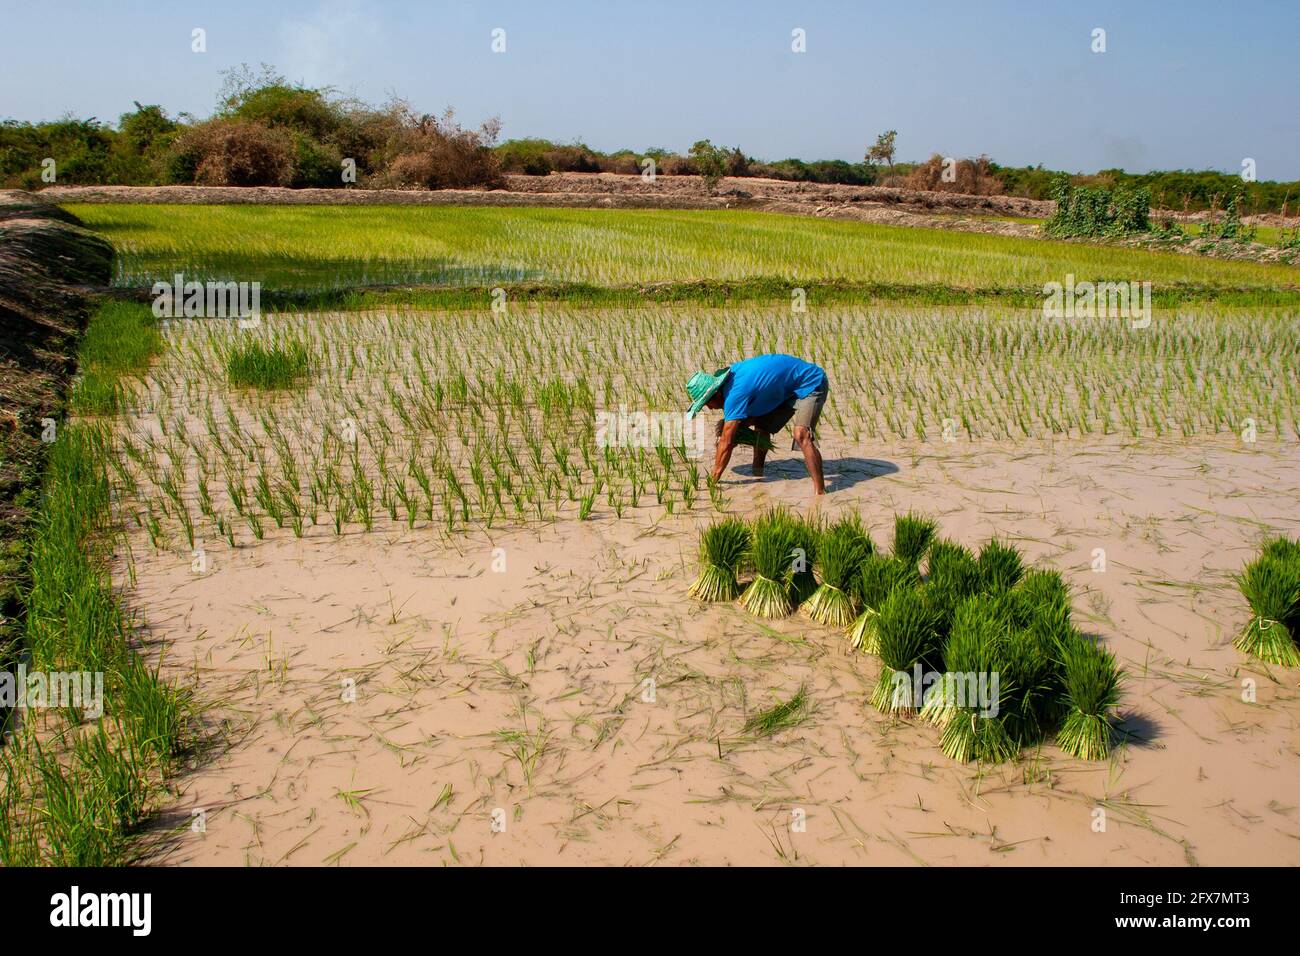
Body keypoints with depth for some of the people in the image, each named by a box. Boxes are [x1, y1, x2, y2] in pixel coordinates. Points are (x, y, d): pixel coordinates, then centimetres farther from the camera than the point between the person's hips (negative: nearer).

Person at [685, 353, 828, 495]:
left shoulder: (735, 393, -30)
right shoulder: (730, 375, -3)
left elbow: (726, 443, -26)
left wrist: (713, 480, -19)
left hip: (811, 384, -10)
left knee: (801, 434, -27)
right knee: (761, 425, 11)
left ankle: (820, 493, -28)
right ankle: (757, 476, 22)